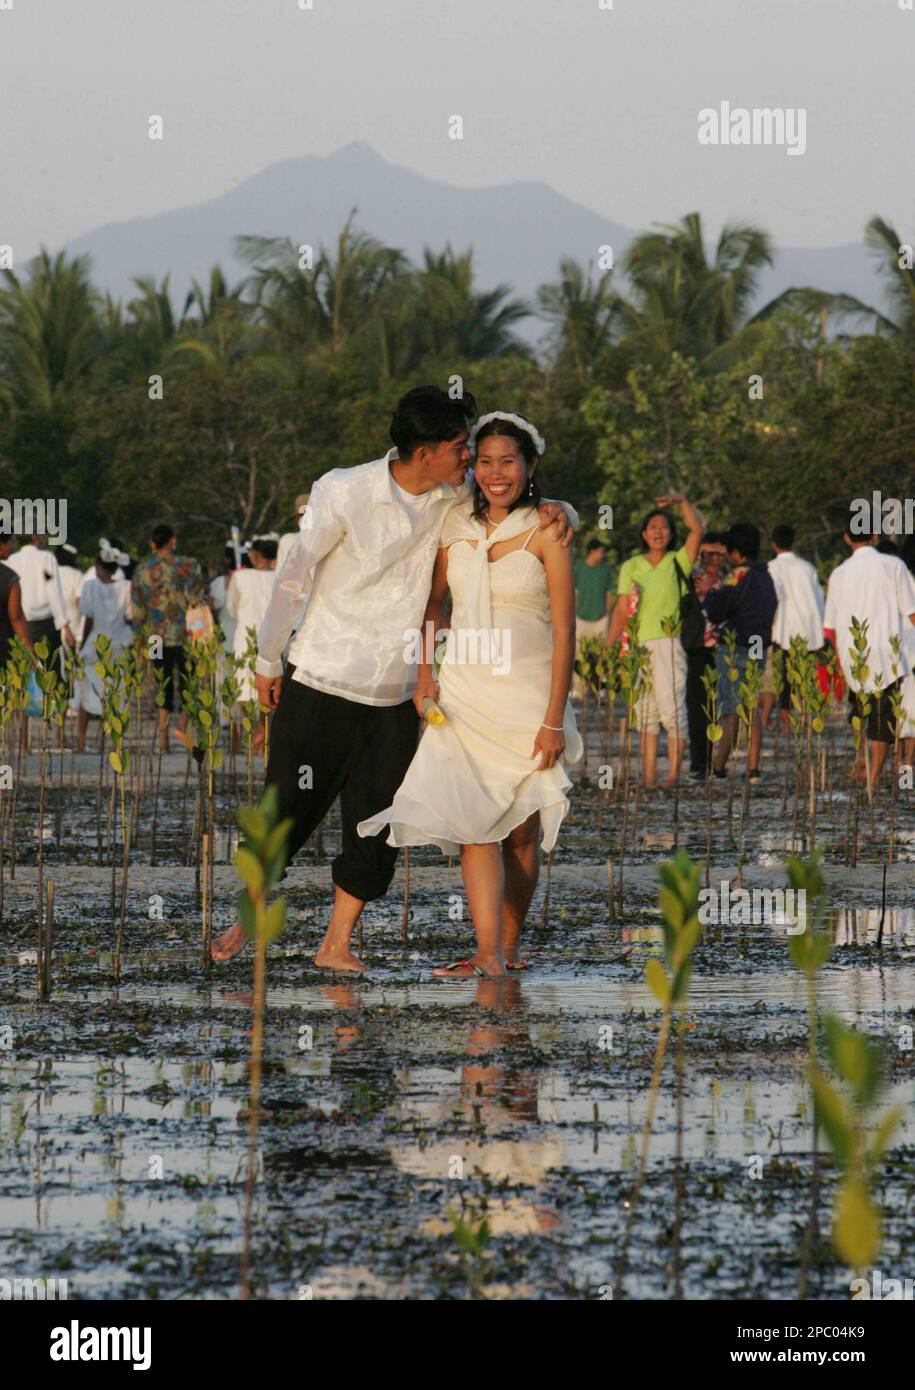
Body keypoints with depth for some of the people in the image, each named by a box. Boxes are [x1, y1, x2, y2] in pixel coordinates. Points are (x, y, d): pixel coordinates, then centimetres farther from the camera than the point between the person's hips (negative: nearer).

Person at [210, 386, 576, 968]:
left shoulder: (455, 495, -3)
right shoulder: (343, 492, -15)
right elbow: (294, 576, -6)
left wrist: (549, 510, -12)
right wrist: (269, 663, 0)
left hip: (394, 700, 4)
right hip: (320, 686, -4)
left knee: (376, 832, 2)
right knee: (288, 812, 3)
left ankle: (337, 945, 14)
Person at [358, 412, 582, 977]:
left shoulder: (546, 534, -6)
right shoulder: (456, 525, 6)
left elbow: (565, 633, -7)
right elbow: (433, 603, 17)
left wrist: (554, 719, -10)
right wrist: (425, 674, 3)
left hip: (528, 694, -2)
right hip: (466, 695, 3)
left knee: (520, 831, 1)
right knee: (475, 822, -10)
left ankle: (509, 947, 13)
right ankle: (488, 954, -16)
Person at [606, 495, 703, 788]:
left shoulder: (678, 562, 7)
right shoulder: (631, 567, 12)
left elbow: (697, 529, -7)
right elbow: (622, 610, 10)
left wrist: (681, 501, -15)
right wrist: (608, 647, 3)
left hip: (669, 643, -3)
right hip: (639, 644, 3)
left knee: (672, 709, -10)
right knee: (645, 712, 4)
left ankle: (673, 776, -8)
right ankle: (648, 777, 6)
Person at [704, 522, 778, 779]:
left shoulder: (739, 575, -13)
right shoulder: (766, 576, 13)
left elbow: (715, 612, -15)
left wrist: (710, 593, 7)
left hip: (735, 649, -8)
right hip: (759, 650, 8)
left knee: (729, 709, -7)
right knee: (752, 708, 9)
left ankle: (719, 765, -7)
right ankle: (752, 767, 5)